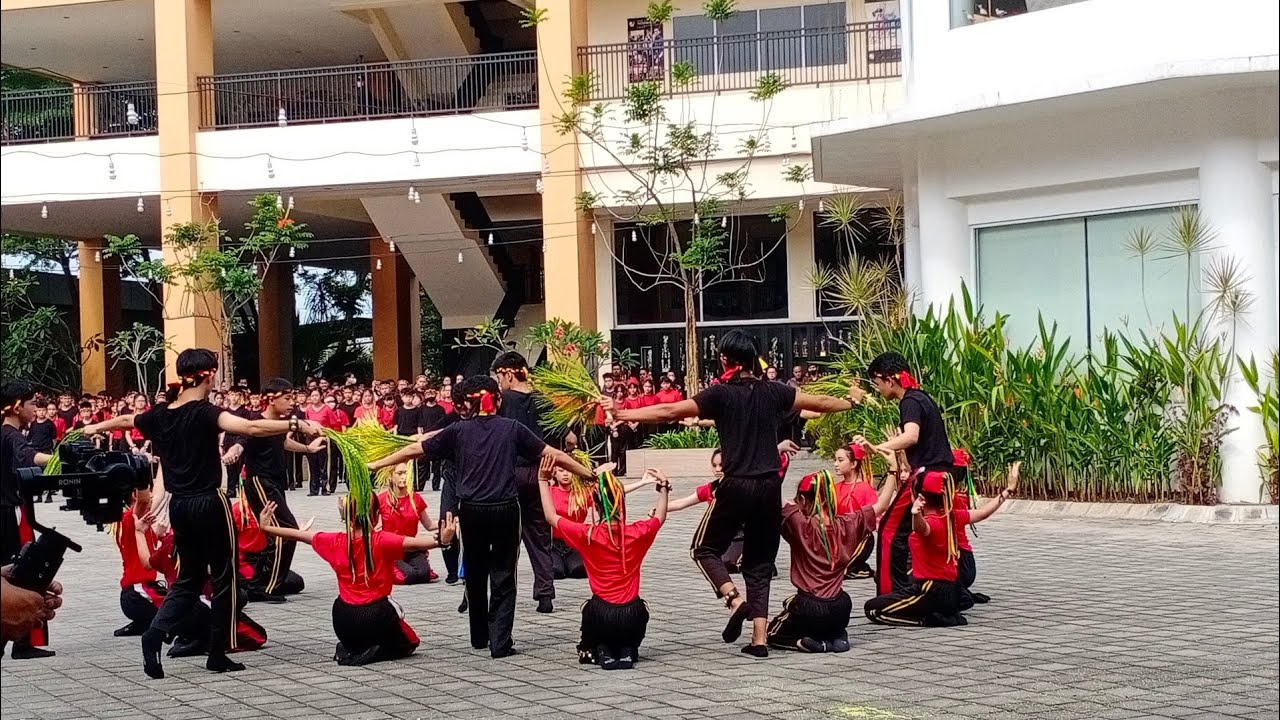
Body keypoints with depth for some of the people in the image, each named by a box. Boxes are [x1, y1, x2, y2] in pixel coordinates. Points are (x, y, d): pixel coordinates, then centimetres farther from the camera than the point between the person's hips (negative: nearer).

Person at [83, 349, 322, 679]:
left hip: (179, 506, 7)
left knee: (189, 576, 17)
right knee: (224, 577, 6)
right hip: (209, 504, -7)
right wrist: (297, 425, -36)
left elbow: (125, 420, 26)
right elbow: (250, 427, -31)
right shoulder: (204, 413, -15)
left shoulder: (160, 414, 5)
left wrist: (95, 427, 47)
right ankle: (218, 653, 9)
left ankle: (156, 633, -4)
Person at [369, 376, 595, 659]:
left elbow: (414, 450, 8)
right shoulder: (512, 428, 3)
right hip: (505, 510, -1)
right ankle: (500, 642, -5)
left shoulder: (459, 431, 3)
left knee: (475, 575, 17)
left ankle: (479, 637, 28)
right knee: (503, 577, 4)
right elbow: (555, 456, 3)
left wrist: (375, 465, 19)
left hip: (472, 511, 1)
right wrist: (590, 474, 12)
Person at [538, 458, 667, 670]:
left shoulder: (587, 535, -9)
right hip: (632, 617, 1)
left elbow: (551, 517, 6)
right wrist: (663, 487, 31)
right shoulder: (638, 533, -4)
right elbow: (660, 517, 20)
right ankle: (627, 651, 6)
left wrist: (543, 481, 11)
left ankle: (602, 651, 3)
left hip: (600, 615, -1)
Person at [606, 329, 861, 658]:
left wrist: (622, 414, -5)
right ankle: (759, 640, 4)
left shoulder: (721, 394, -4)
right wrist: (852, 403, 38)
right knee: (760, 564, 11)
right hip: (770, 487, 4)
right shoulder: (773, 392, 6)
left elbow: (668, 412, -10)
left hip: (737, 486, -4)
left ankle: (734, 598, -10)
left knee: (706, 548, 15)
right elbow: (820, 402, 19)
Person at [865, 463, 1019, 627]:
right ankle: (948, 614, 10)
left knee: (872, 609, -10)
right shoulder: (952, 516, 4)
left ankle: (930, 619, -14)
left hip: (931, 592, -9)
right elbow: (983, 512, 17)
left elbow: (922, 528, -44)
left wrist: (916, 514, -67)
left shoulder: (931, 523, -19)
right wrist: (1008, 489, 30)